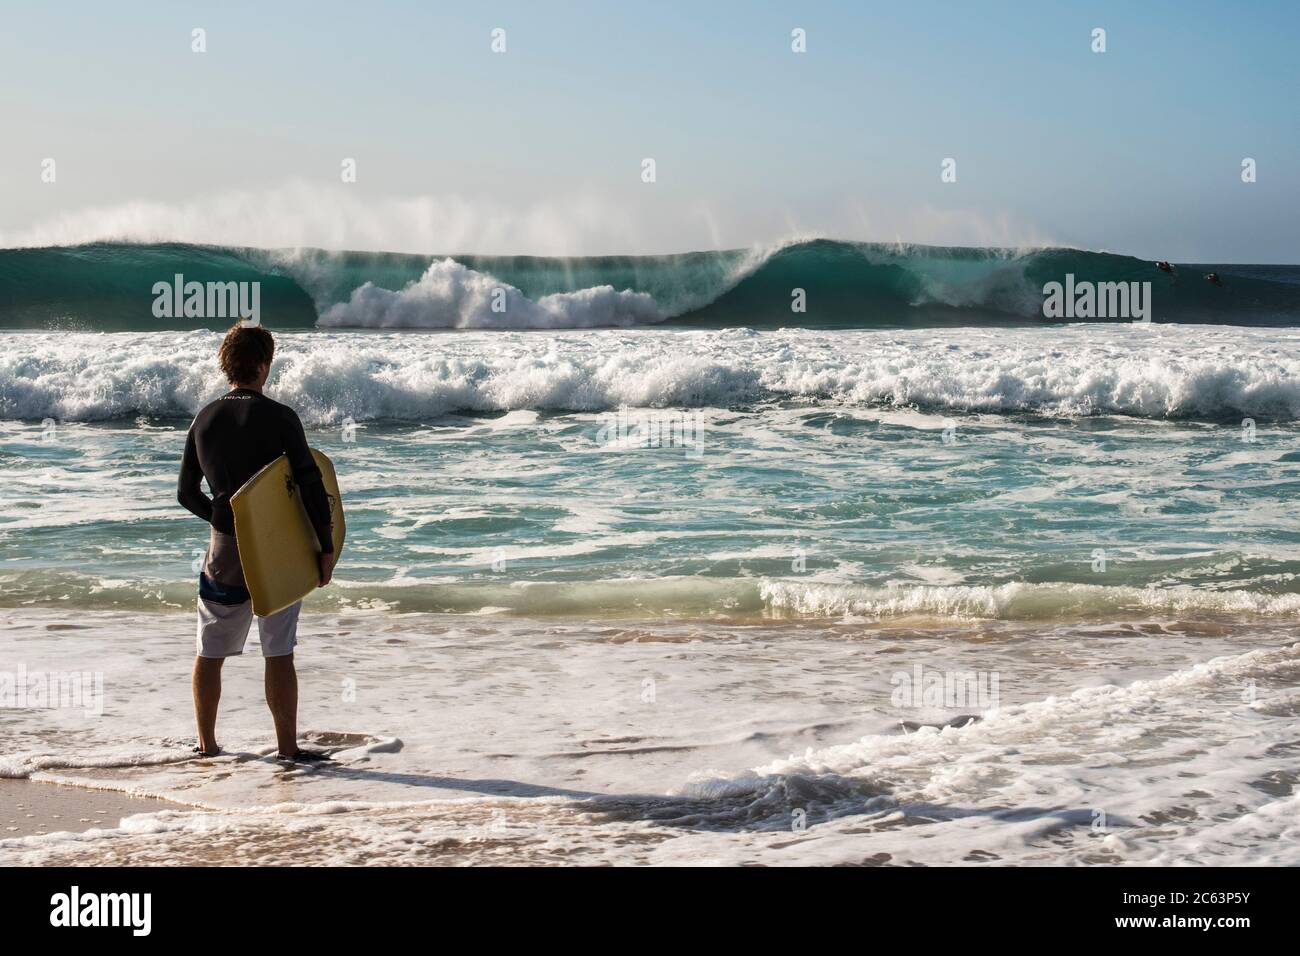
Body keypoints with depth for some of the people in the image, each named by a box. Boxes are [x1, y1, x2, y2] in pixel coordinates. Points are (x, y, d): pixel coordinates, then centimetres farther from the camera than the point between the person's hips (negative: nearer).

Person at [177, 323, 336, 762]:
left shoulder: (204, 420, 4)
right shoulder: (278, 417, -10)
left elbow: (186, 492, 10)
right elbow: (311, 486, -14)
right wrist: (325, 548, -8)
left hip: (224, 546, 4)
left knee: (210, 652, 14)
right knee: (278, 654, 1)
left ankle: (206, 744, 21)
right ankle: (287, 747, 4)